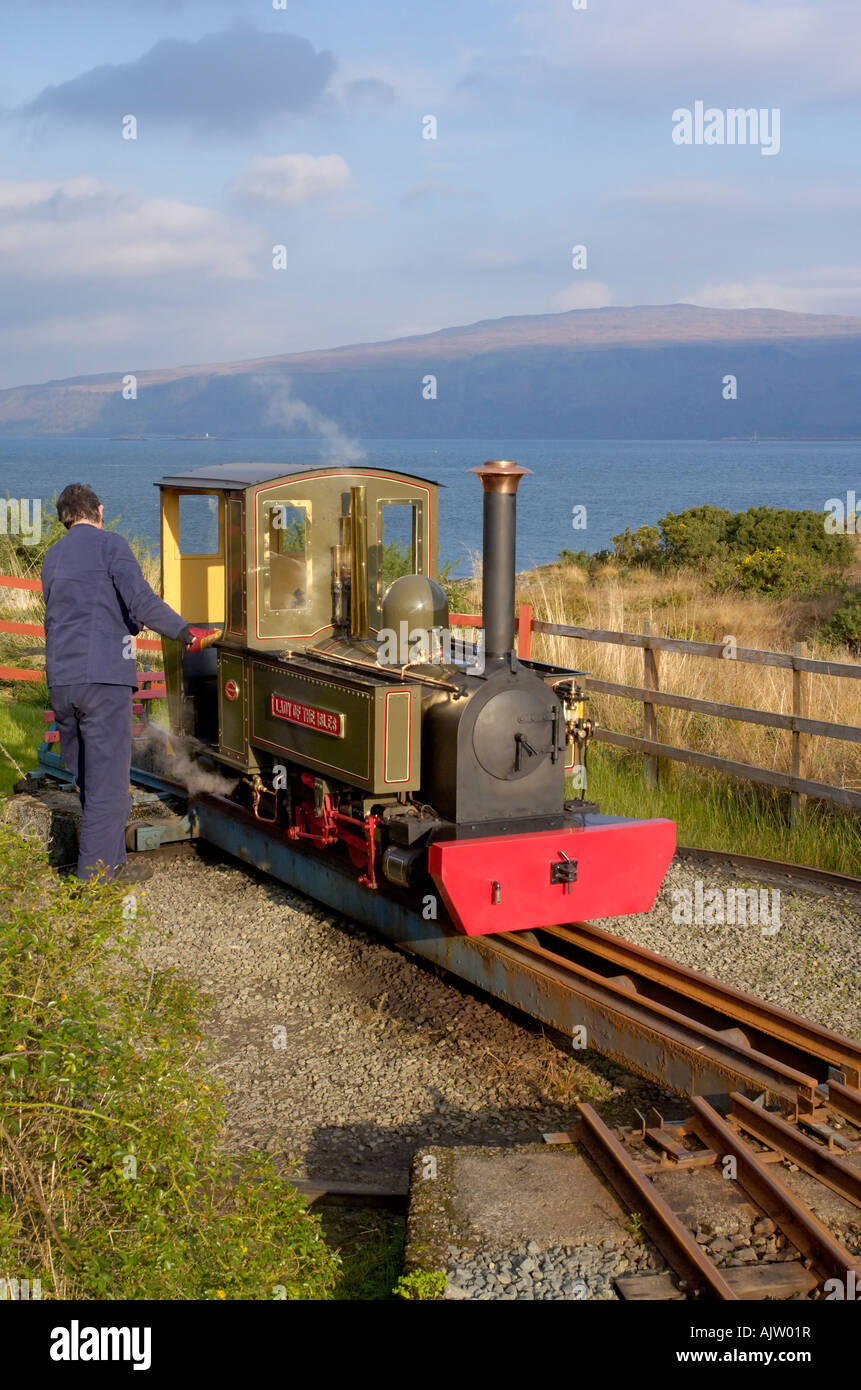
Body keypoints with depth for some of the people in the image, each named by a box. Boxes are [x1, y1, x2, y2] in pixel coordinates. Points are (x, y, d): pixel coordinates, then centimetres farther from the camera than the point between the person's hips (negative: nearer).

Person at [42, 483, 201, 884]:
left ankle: (113, 863, 25)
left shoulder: (52, 557, 18)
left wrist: (130, 623, 32)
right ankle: (95, 878, -1)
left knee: (87, 778, 16)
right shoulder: (110, 544, -2)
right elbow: (140, 600, -15)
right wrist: (185, 632, -6)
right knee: (107, 779, -1)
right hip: (103, 675, -7)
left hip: (60, 680, 7)